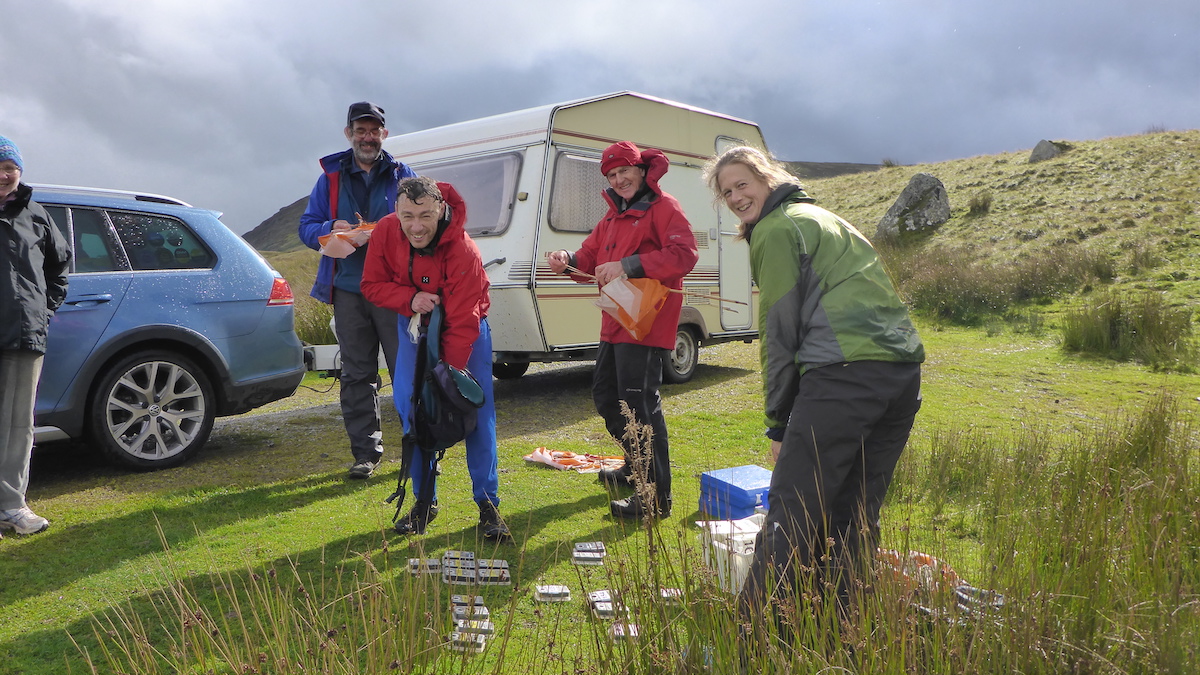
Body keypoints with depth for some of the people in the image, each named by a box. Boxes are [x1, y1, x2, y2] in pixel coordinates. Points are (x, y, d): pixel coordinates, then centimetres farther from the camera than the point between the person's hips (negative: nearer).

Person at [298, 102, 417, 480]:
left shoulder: (403, 175, 10)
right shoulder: (331, 177, 14)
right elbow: (307, 227, 12)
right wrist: (331, 229, -11)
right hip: (348, 290, 2)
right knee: (357, 375, 5)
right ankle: (366, 452, 13)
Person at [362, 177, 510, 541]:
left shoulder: (464, 252, -32)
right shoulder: (386, 232, -19)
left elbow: (462, 325, -30)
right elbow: (372, 284, -6)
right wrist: (409, 298, -26)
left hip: (463, 330, -3)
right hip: (414, 325, 4)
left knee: (477, 410, -8)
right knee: (411, 408, -2)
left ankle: (488, 503, 3)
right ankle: (424, 501, 12)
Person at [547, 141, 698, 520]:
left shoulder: (663, 207, -7)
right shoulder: (613, 217, 21)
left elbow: (685, 254, -22)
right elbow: (590, 260, 17)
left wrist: (628, 266, -29)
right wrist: (568, 261, -7)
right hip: (616, 324, 10)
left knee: (640, 404, -13)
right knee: (605, 394, 19)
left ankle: (656, 498, -8)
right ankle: (636, 465, 38)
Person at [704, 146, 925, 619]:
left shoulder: (777, 229, 2)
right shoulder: (826, 219, 29)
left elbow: (780, 330, -2)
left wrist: (779, 423, 3)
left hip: (844, 371, -9)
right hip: (903, 370, 9)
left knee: (791, 514, -7)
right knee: (856, 515, 15)